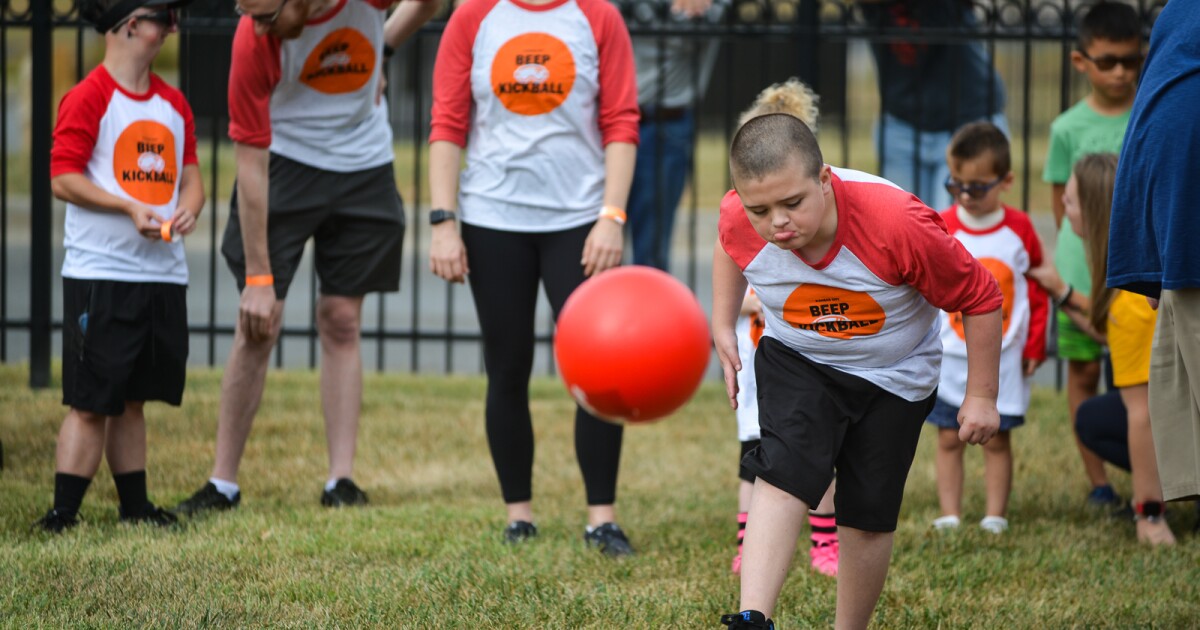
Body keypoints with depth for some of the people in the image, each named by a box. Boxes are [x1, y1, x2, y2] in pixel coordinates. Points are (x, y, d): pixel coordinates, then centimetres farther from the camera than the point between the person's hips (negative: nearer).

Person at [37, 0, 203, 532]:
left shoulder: (173, 103, 15)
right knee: (90, 402, -8)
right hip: (99, 275, -7)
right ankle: (62, 516, -6)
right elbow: (64, 178, -12)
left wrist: (187, 209, -6)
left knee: (131, 398, 14)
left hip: (163, 274, 7)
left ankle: (135, 507, 19)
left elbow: (190, 177, 17)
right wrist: (132, 208, -20)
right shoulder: (88, 97, -7)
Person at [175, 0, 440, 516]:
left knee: (342, 322, 1)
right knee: (257, 327, -6)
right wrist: (258, 277, -22)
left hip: (364, 165, 2)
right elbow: (249, 159, -22)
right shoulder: (253, 42, -26)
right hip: (284, 161, -2)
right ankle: (223, 484, 3)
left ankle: (342, 482, 3)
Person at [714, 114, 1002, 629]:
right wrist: (722, 328, 5)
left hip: (894, 376, -1)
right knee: (782, 475, -23)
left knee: (867, 517, 1)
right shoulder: (739, 221, -25)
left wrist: (981, 396, -13)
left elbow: (979, 298, -19)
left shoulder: (898, 223, -36)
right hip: (796, 361, 1)